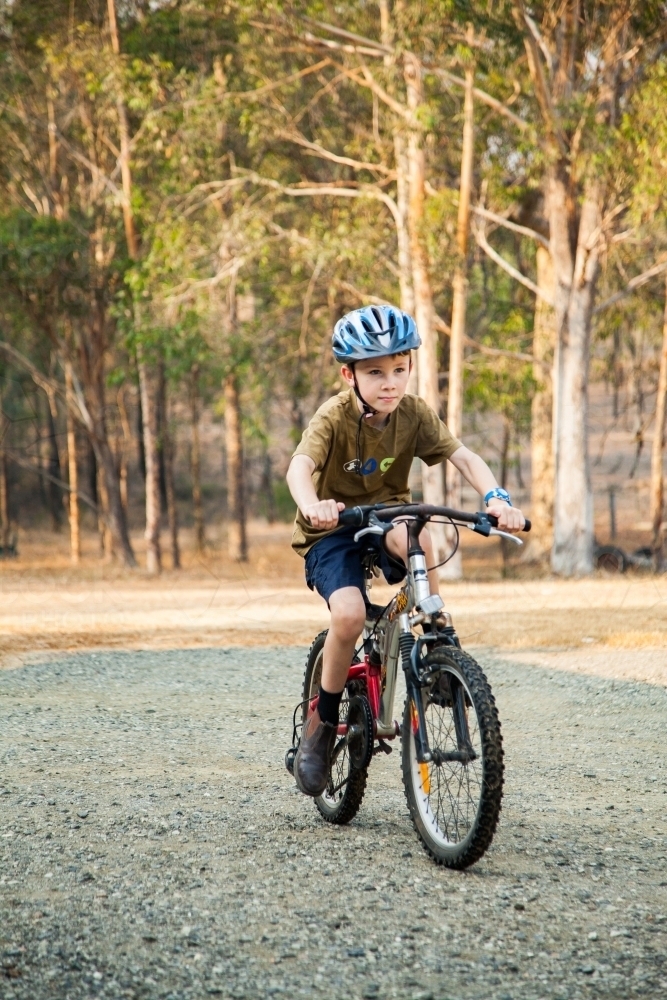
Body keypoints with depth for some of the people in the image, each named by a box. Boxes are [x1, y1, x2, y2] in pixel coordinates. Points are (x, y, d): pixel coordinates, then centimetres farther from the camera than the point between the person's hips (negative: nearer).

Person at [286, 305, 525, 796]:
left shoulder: (415, 413, -10)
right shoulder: (335, 416, -20)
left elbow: (464, 457, -19)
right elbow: (300, 465, -37)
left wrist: (496, 498, -40)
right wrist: (312, 506, -60)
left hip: (386, 517, 2)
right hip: (333, 532, -2)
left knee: (415, 536, -36)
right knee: (349, 615, -28)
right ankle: (322, 723, -6)